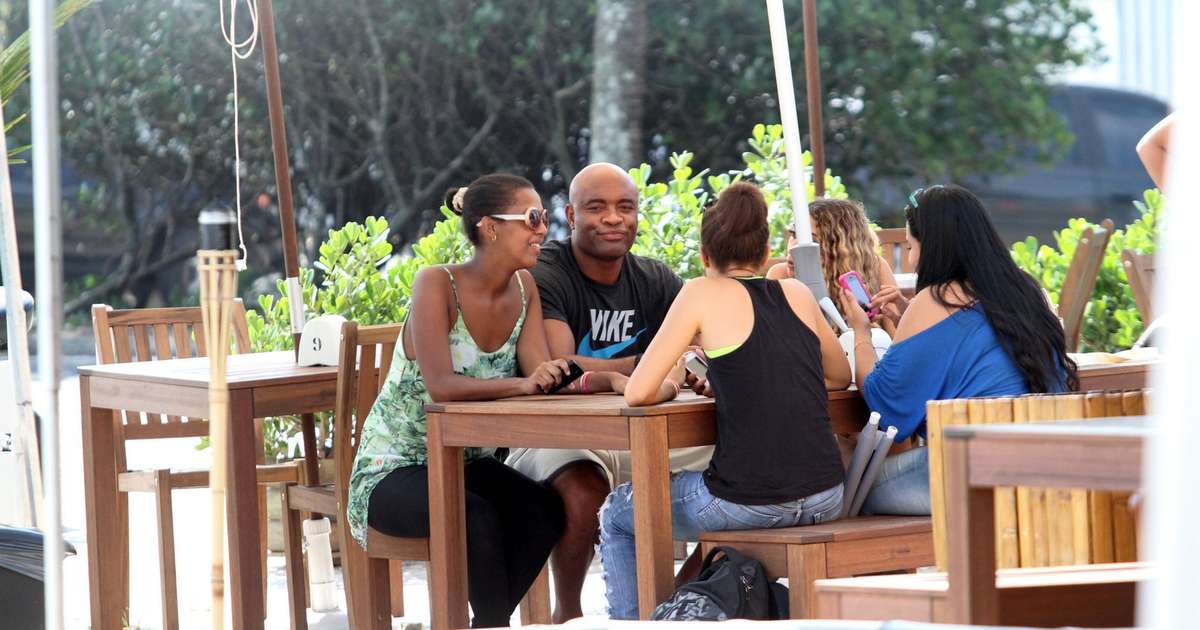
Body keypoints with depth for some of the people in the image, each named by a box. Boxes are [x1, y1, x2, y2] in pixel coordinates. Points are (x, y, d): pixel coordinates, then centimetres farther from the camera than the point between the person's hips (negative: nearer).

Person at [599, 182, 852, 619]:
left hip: (748, 502, -6)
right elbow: (840, 376, 26)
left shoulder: (704, 293, -3)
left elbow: (638, 392, -7)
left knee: (617, 514, 23)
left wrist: (671, 385, 14)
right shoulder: (797, 293, 11)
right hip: (824, 497, 6)